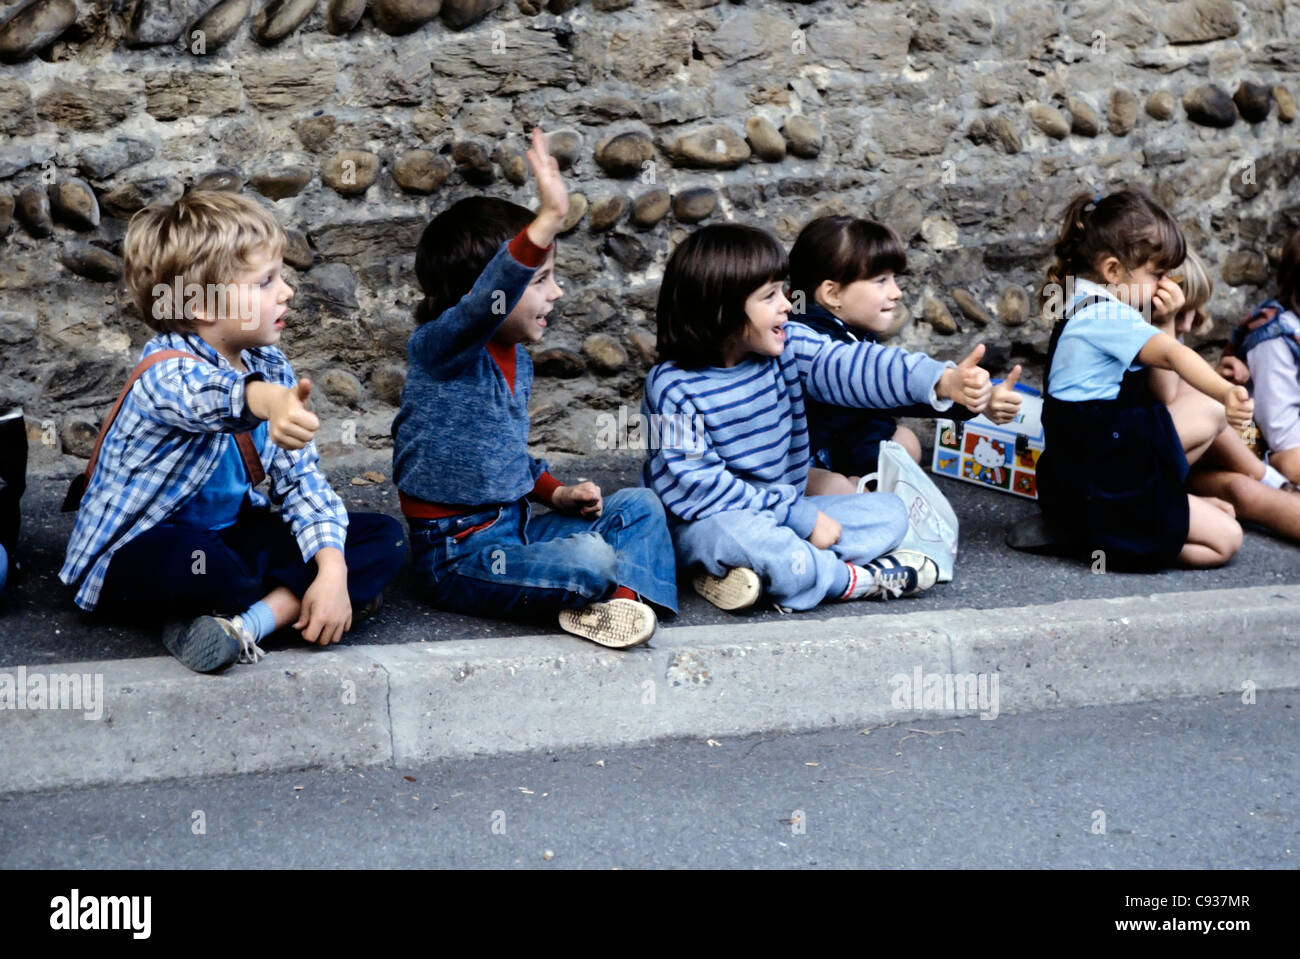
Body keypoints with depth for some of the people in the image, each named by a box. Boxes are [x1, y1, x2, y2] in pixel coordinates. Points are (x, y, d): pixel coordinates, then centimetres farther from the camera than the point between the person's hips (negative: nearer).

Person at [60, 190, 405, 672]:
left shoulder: (269, 366, -1)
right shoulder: (165, 373, -24)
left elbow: (302, 480, -5)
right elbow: (210, 395, -51)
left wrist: (333, 570, -21)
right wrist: (266, 400, -74)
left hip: (229, 533, 8)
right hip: (131, 559, -8)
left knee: (385, 537, -8)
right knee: (201, 564, -43)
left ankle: (250, 621, -25)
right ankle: (289, 600, -10)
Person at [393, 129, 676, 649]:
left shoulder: (517, 360, 10)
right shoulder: (437, 349, -18)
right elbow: (487, 298, -39)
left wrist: (555, 493, 5)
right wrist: (547, 221, -51)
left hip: (514, 526, 9)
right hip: (458, 554, -9)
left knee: (639, 505, 5)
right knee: (589, 559, -29)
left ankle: (626, 594, -19)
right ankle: (621, 580, 3)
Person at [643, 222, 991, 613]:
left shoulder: (786, 348, -3)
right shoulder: (675, 388, -20)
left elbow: (850, 366, -18)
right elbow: (694, 485, -24)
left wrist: (942, 380, -36)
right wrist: (800, 517, -25)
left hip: (782, 511, 7)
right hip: (709, 521, -7)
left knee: (889, 511, -1)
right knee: (745, 533, -40)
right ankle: (855, 580, -14)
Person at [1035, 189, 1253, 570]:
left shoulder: (1085, 307, 12)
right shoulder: (1107, 316, -21)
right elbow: (1171, 355, -40)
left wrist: (1163, 322, -1)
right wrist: (1226, 393, -54)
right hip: (1100, 491, -11)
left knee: (1211, 421, 20)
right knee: (1226, 539, -10)